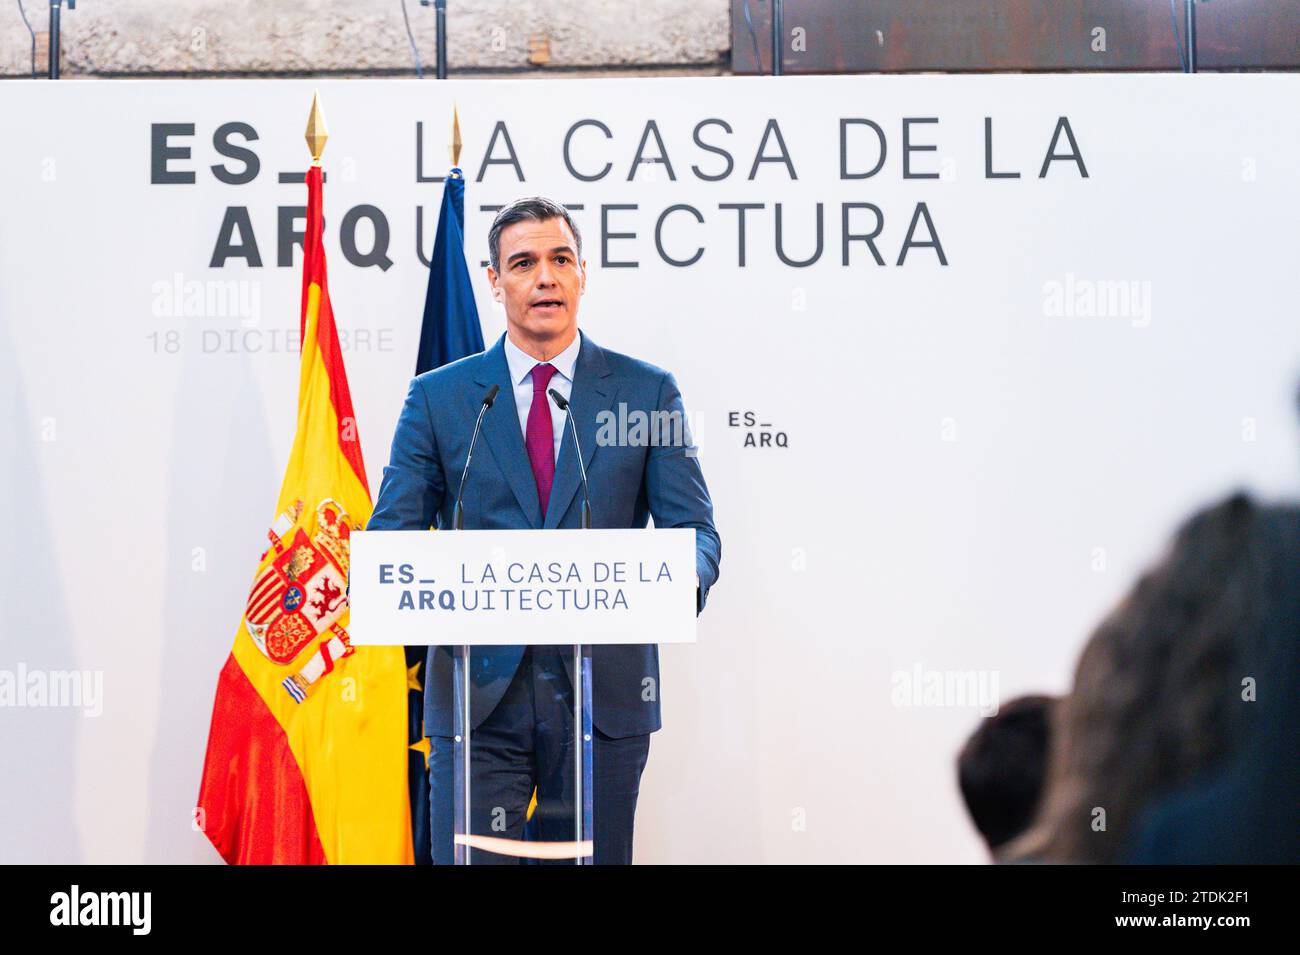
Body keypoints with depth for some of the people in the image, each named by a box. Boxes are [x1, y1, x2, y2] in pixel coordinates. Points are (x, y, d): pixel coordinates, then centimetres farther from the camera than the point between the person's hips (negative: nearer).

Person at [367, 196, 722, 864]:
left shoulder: (647, 391, 7)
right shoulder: (439, 397, 8)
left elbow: (693, 527, 2)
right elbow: (392, 529, 4)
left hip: (603, 695, 0)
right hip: (479, 695, 0)